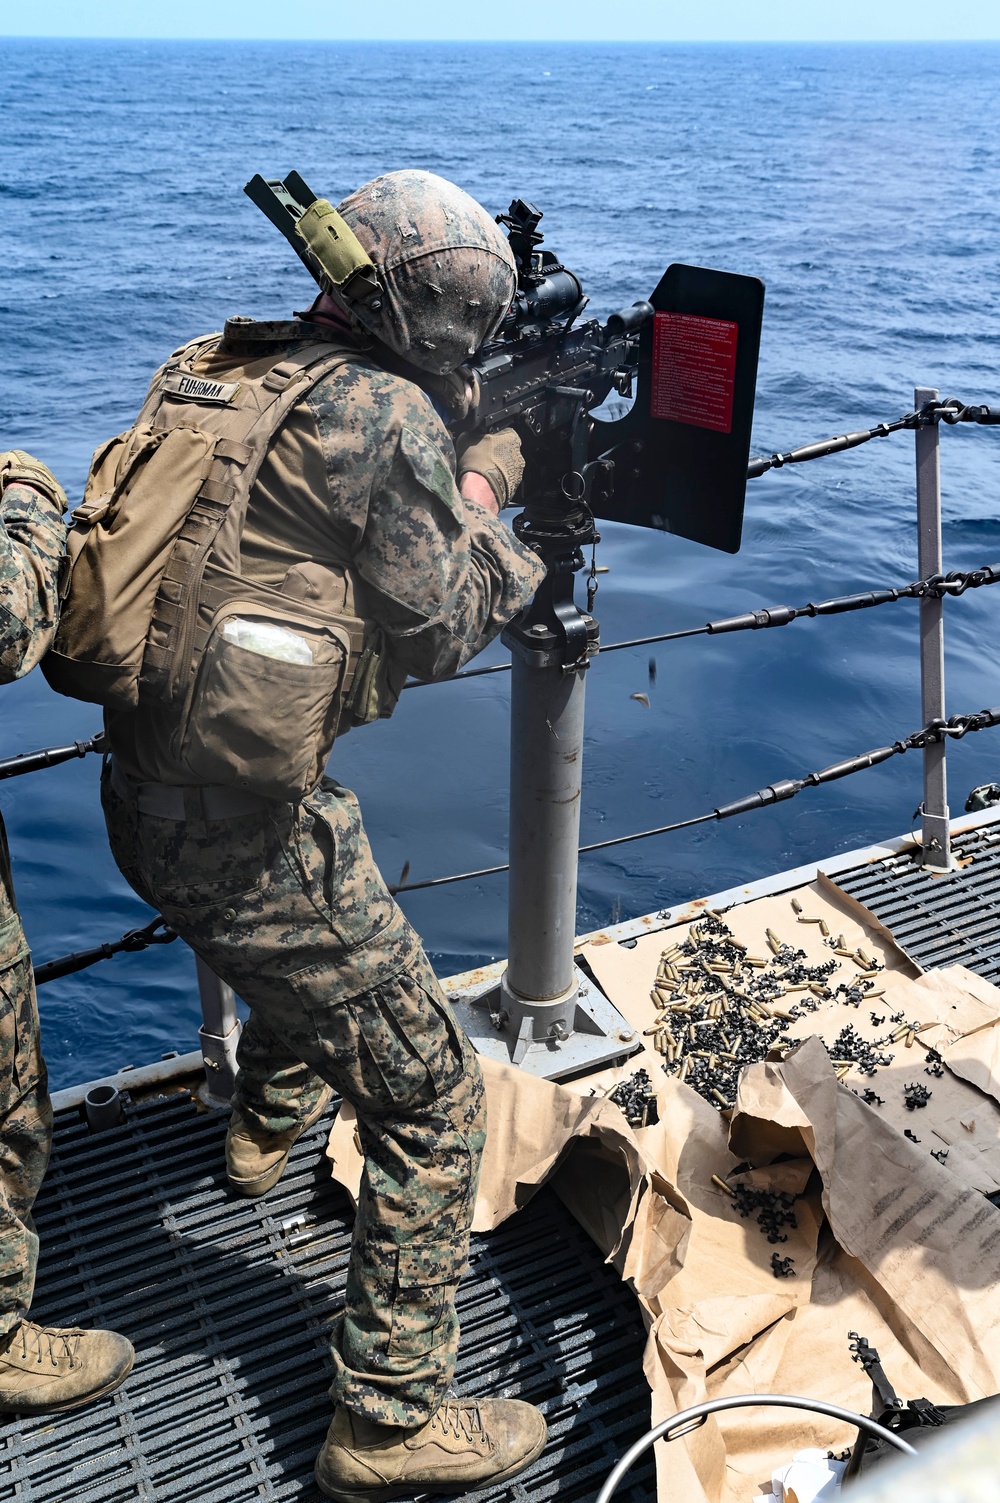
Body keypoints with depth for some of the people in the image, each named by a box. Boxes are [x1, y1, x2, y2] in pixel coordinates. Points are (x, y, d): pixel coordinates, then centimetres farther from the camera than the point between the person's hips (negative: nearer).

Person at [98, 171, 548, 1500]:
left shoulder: (213, 369, 9)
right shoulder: (387, 414, -14)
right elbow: (440, 632, -7)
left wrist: (473, 474, 20)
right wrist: (493, 522, 9)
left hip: (145, 797, 9)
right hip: (242, 827, -9)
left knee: (323, 914, 40)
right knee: (431, 1103, 5)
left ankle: (266, 1131, 62)